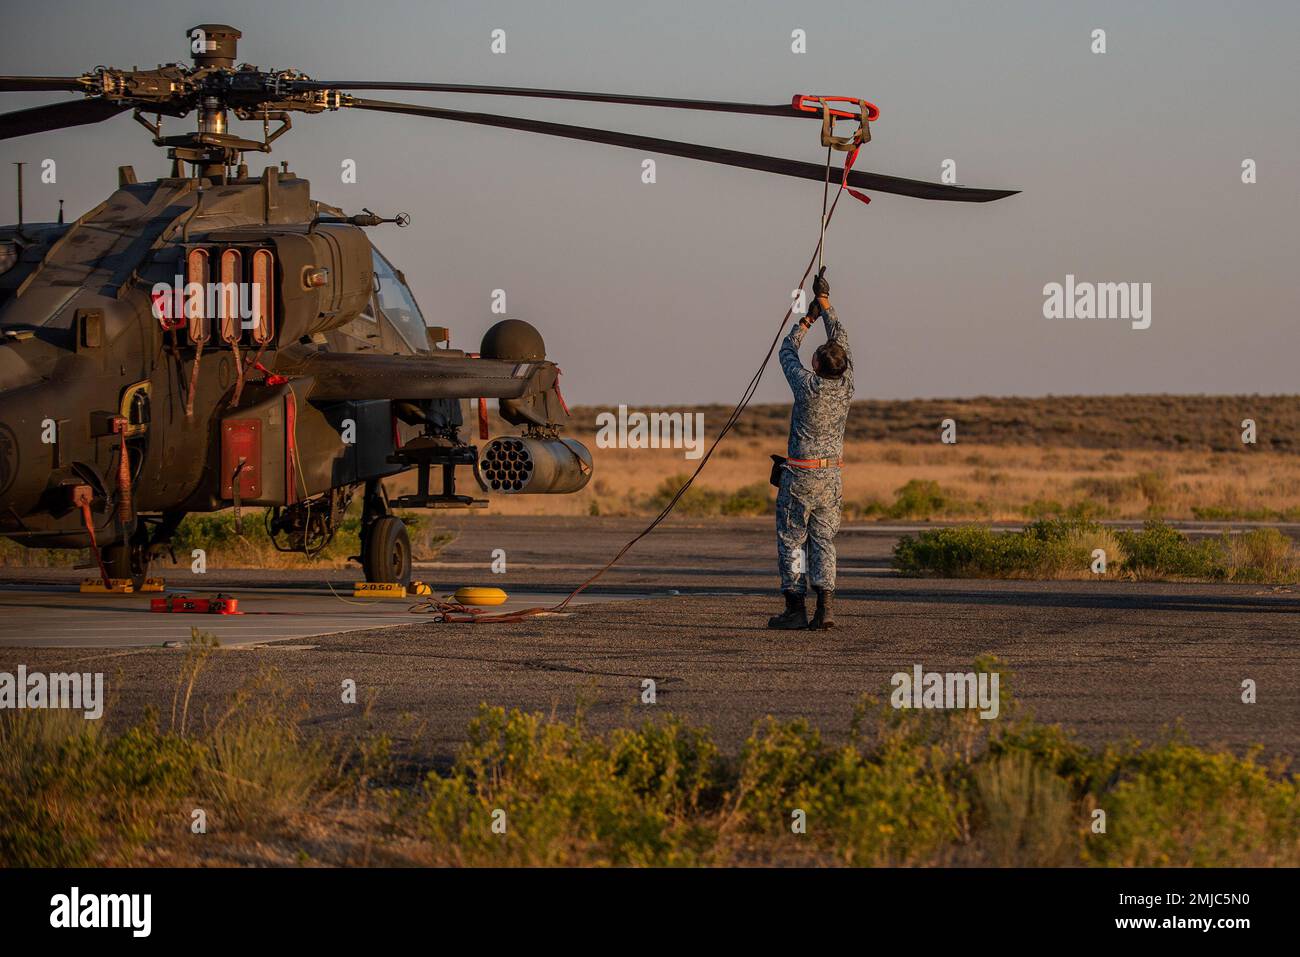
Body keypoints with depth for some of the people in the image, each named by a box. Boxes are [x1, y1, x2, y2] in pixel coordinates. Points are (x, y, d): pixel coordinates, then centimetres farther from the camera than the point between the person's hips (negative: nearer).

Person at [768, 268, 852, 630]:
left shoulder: (807, 385, -16)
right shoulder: (846, 385, -4)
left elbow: (787, 353, 3)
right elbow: (841, 339, 10)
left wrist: (806, 321, 15)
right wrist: (824, 302, 18)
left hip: (799, 474, -4)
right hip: (830, 475, 4)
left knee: (792, 540, 3)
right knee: (824, 539, 6)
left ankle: (795, 608, 1)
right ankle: (824, 606, -5)